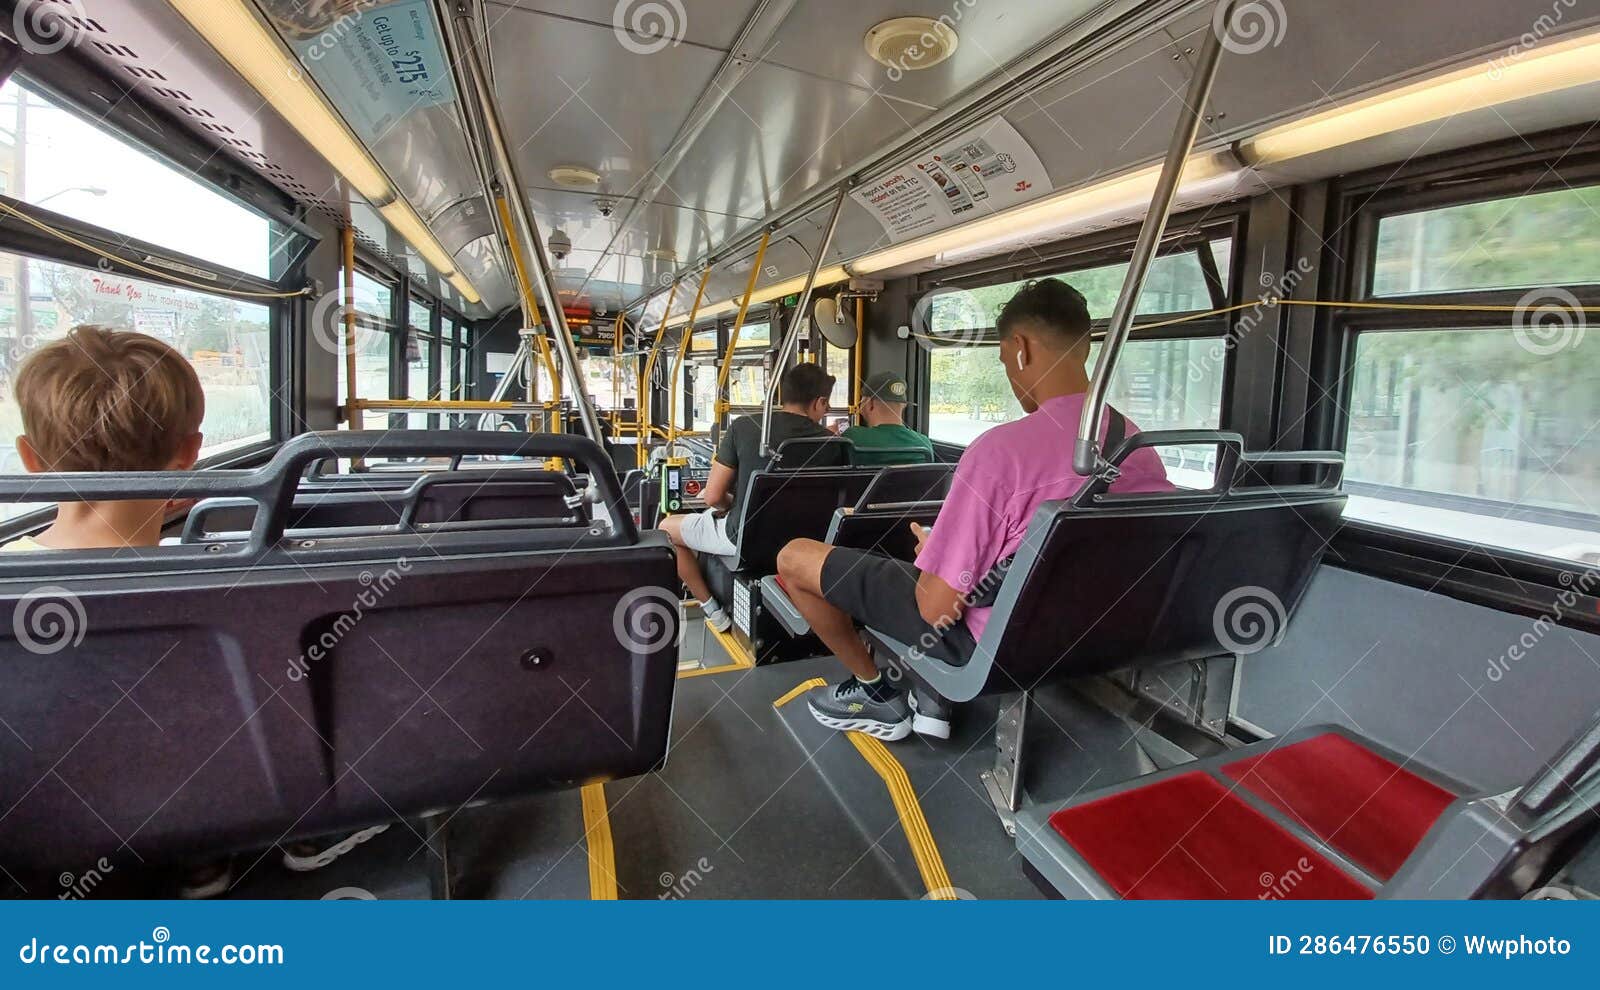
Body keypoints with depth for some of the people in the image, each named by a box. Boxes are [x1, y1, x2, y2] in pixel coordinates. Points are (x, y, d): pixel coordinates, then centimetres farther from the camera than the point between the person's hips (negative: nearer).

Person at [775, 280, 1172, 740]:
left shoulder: (1003, 448, -28)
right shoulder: (1143, 449, -7)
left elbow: (936, 607, -24)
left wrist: (930, 548, -1)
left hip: (983, 637, -7)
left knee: (794, 558, 2)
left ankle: (874, 691, 18)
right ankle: (933, 695, 27)